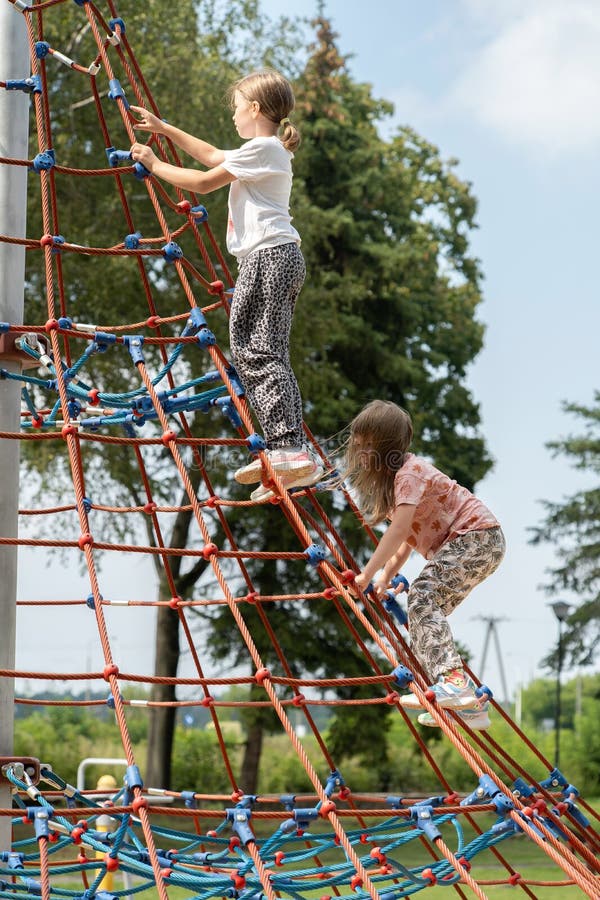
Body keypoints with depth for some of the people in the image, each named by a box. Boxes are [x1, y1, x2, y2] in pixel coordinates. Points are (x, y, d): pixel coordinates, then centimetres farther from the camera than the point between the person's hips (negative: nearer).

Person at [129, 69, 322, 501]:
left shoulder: (260, 148, -7)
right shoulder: (271, 150, 24)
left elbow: (203, 182, -6)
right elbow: (211, 155, 38)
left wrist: (154, 164, 7)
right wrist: (164, 129, 42)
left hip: (269, 256, -11)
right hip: (282, 257, 11)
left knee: (256, 352, -15)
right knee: (269, 353, 9)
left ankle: (288, 449, -24)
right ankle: (286, 451, 6)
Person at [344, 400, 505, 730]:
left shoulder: (410, 472, -18)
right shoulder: (390, 475, 13)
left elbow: (399, 530, -25)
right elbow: (407, 539, 11)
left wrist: (368, 574, -21)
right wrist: (385, 577, 1)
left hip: (477, 535, -10)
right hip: (457, 544, 10)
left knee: (423, 596, -25)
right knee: (422, 607, 6)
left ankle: (453, 682, -39)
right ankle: (469, 705, 6)